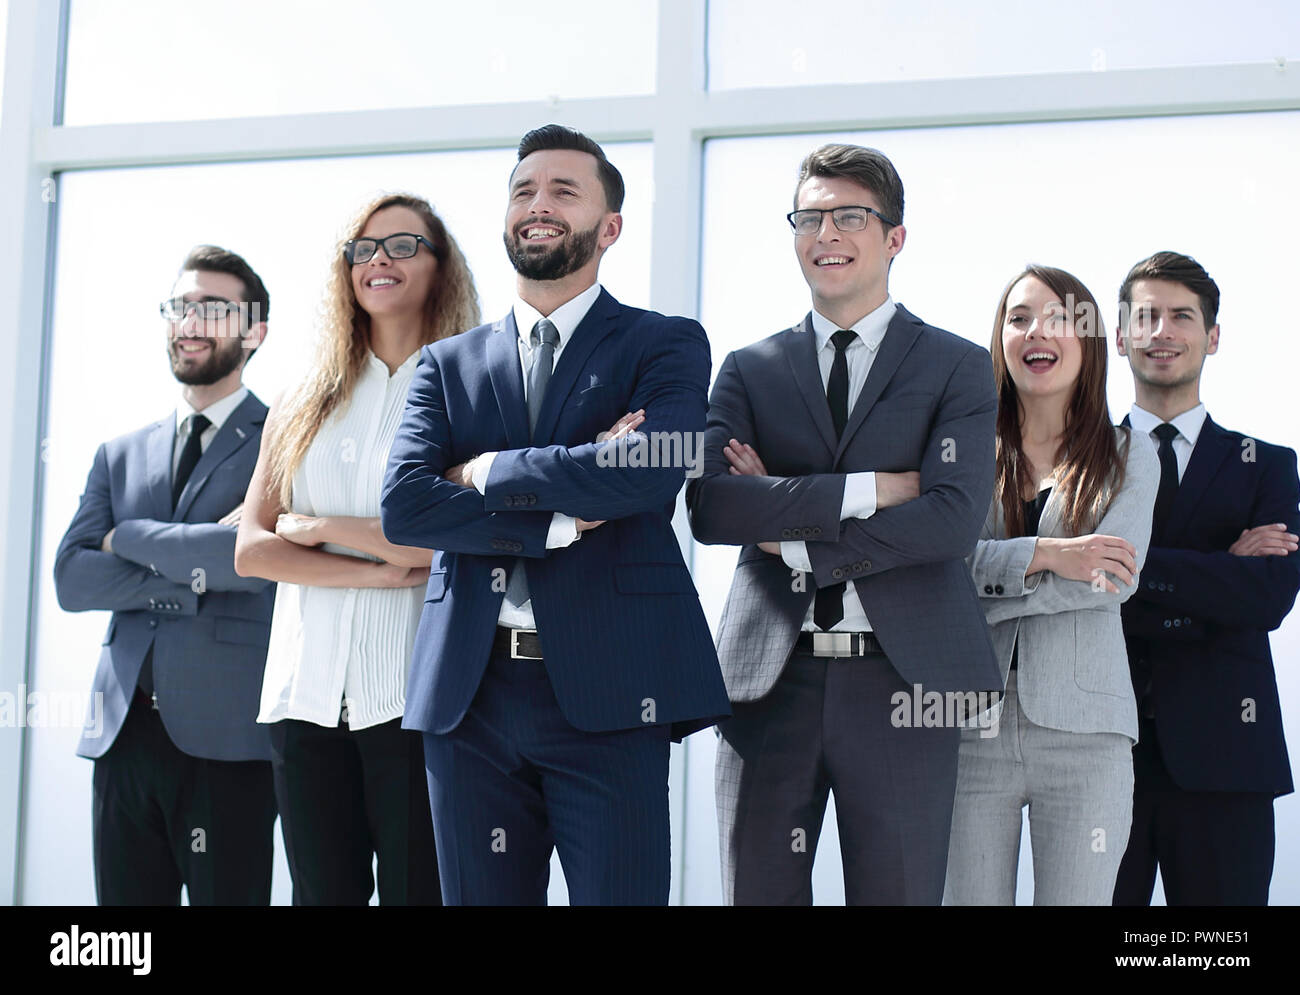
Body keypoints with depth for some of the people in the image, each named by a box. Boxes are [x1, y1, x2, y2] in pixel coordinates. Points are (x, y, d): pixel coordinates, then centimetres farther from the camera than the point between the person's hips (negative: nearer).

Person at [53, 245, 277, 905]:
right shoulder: (120, 455, 17)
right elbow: (71, 578, 5)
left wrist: (128, 537, -3)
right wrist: (194, 576, -9)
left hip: (228, 734, -5)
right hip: (125, 730, 5)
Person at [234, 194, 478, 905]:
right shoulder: (303, 405, 14)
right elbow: (251, 548, 5)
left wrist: (323, 529, -4)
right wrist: (380, 569, -8)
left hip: (412, 692, -4)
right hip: (307, 693, 4)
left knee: (416, 890, 0)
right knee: (322, 893, 8)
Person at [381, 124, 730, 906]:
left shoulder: (666, 345, 5)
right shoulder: (449, 364, 14)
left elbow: (651, 472, -15)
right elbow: (403, 506, -1)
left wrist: (488, 473, -5)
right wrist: (561, 518, -11)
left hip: (606, 692, -3)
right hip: (469, 694, 3)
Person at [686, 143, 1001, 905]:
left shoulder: (959, 367, 5)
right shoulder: (750, 370, 12)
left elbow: (954, 519, -10)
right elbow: (710, 505, -6)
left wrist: (794, 537, -9)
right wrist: (869, 489, -13)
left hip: (901, 680, -2)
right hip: (769, 678, 2)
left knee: (898, 891, 5)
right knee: (759, 890, 6)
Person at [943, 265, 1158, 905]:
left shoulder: (1127, 457, 10)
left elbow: (1115, 578, -6)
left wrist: (972, 602, -9)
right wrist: (1045, 555, -16)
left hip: (1084, 731, 0)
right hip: (972, 725, 0)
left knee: (1077, 896, -1)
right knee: (968, 898, 0)